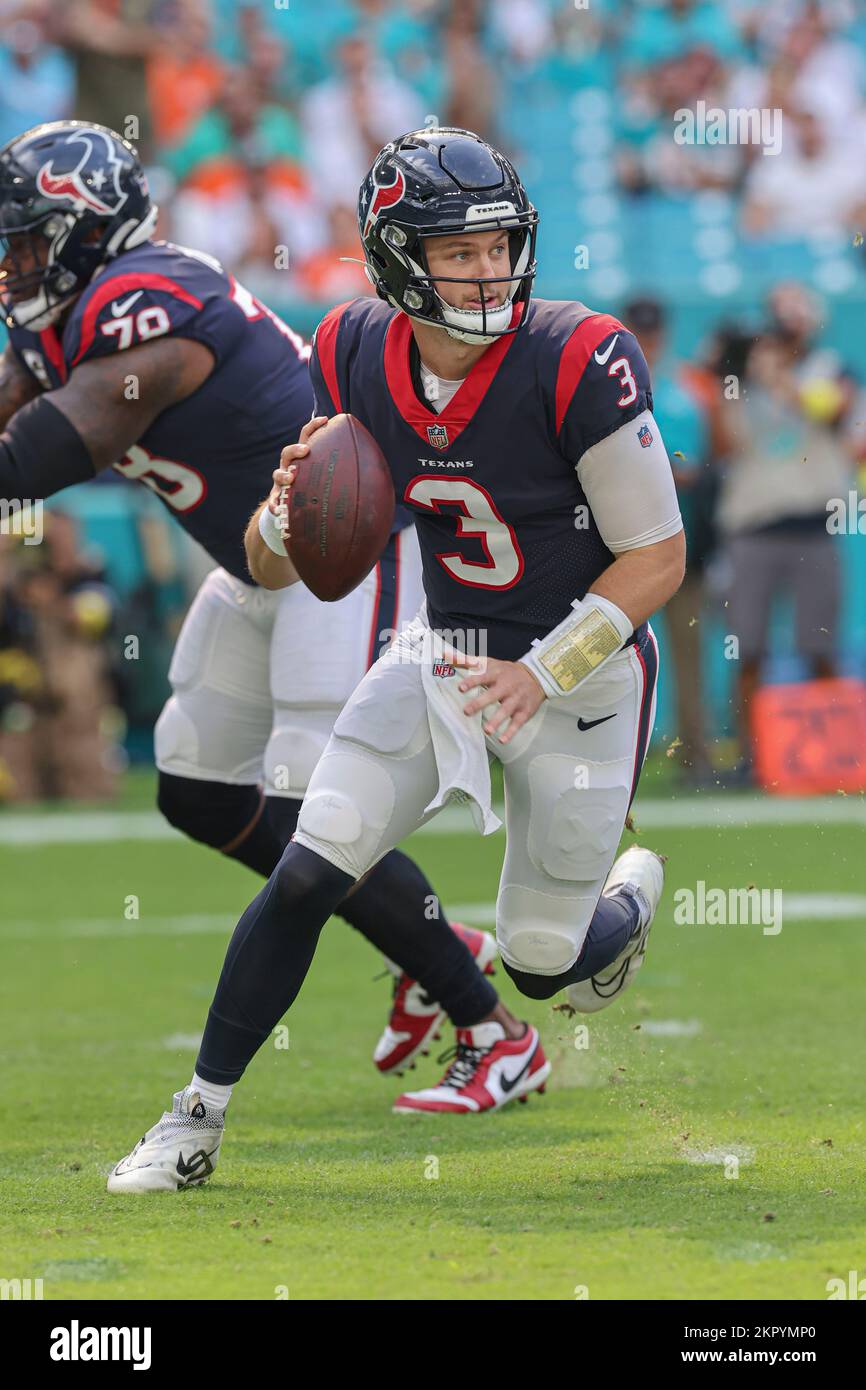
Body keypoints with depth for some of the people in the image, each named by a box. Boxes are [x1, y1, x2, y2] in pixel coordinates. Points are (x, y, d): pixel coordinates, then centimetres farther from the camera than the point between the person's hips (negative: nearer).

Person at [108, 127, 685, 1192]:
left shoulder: (578, 363, -24)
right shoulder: (358, 357, -10)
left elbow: (658, 557, -16)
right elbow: (272, 567, -3)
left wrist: (545, 673, -25)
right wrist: (289, 510, -27)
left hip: (585, 668, -3)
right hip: (444, 654, 3)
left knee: (541, 960, 4)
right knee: (306, 876, -11)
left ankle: (631, 893, 41)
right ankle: (197, 1120, 1)